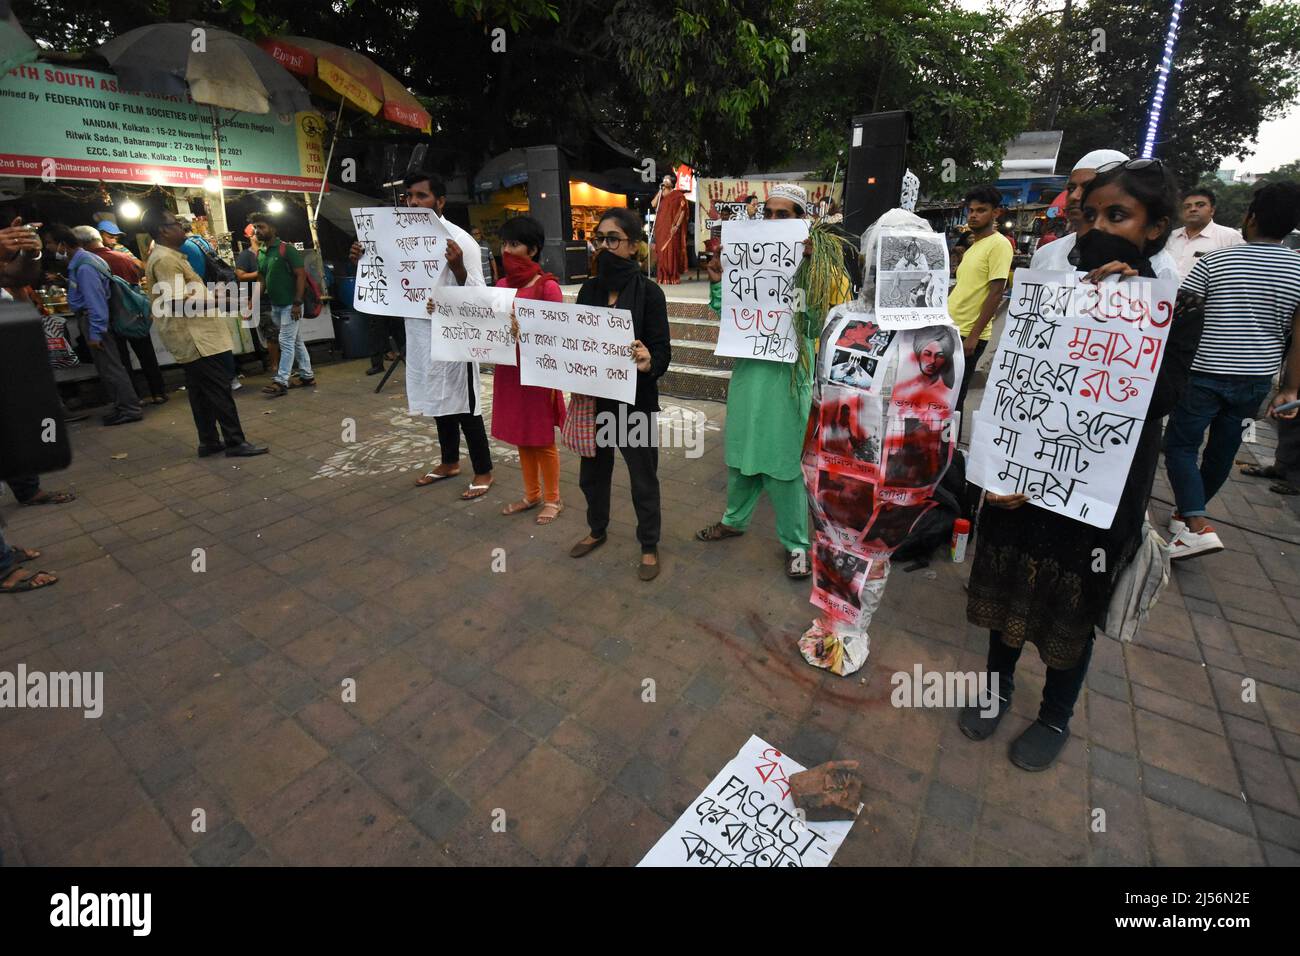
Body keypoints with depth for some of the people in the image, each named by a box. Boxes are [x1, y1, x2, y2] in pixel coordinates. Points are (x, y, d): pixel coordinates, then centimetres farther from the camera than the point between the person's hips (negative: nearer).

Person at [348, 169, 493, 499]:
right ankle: (450, 462, 35)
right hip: (420, 335, 7)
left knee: (463, 405, 1)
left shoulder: (459, 239, -12)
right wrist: (364, 261, 1)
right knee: (439, 401, 18)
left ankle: (483, 471, 15)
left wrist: (457, 267, -33)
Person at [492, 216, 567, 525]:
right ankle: (532, 495, 31)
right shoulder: (502, 284, 8)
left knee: (542, 439, 5)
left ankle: (552, 499, 22)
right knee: (521, 438, 15)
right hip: (508, 371, 7)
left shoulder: (547, 286, -12)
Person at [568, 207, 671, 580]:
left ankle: (649, 546, 29)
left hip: (635, 401, -5)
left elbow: (663, 352, -12)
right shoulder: (588, 289, 4)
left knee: (643, 477, 10)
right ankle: (597, 530, 43)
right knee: (592, 471, 19)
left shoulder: (648, 292, -9)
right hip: (592, 398, 5)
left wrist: (649, 362, -33)